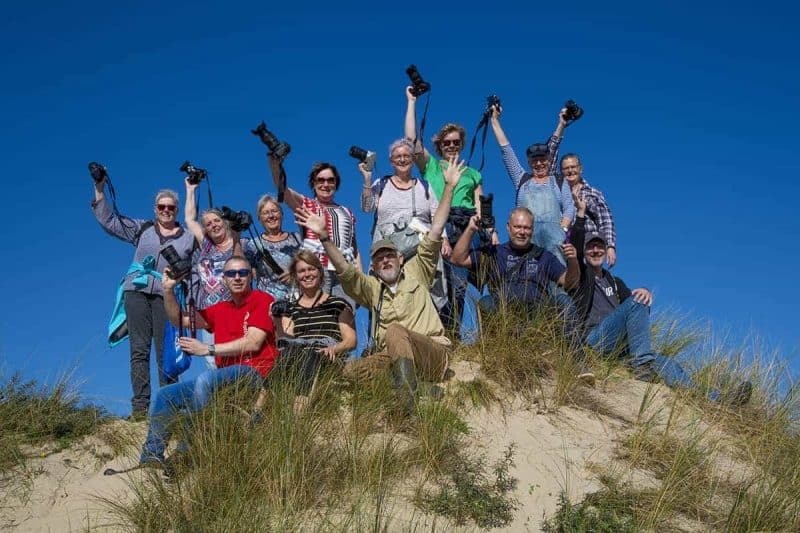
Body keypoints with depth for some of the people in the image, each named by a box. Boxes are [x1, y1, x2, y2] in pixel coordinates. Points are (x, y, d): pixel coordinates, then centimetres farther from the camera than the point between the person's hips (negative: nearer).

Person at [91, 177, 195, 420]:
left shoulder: (189, 238, 14)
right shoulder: (142, 229, 16)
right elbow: (109, 220, 14)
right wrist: (99, 190, 7)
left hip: (167, 297, -1)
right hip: (137, 292, 1)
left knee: (165, 352, -5)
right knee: (139, 350, -4)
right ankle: (140, 406, -6)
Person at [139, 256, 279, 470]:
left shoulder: (262, 300, 0)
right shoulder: (221, 309, 21)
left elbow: (252, 343, -12)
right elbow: (180, 320, 22)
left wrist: (208, 349, -12)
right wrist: (168, 291, 7)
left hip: (254, 373, -8)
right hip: (225, 377, 8)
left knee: (206, 378, -35)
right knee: (165, 395, -1)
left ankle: (186, 452, -30)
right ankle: (152, 454, -4)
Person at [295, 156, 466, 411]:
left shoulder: (415, 272, 14)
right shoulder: (371, 287, 19)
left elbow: (434, 235, 7)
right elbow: (345, 270, 2)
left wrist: (449, 187, 1)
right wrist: (324, 237, -12)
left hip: (434, 354, -3)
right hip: (391, 359, 3)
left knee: (395, 331, -33)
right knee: (351, 370, -21)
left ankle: (405, 395, -46)